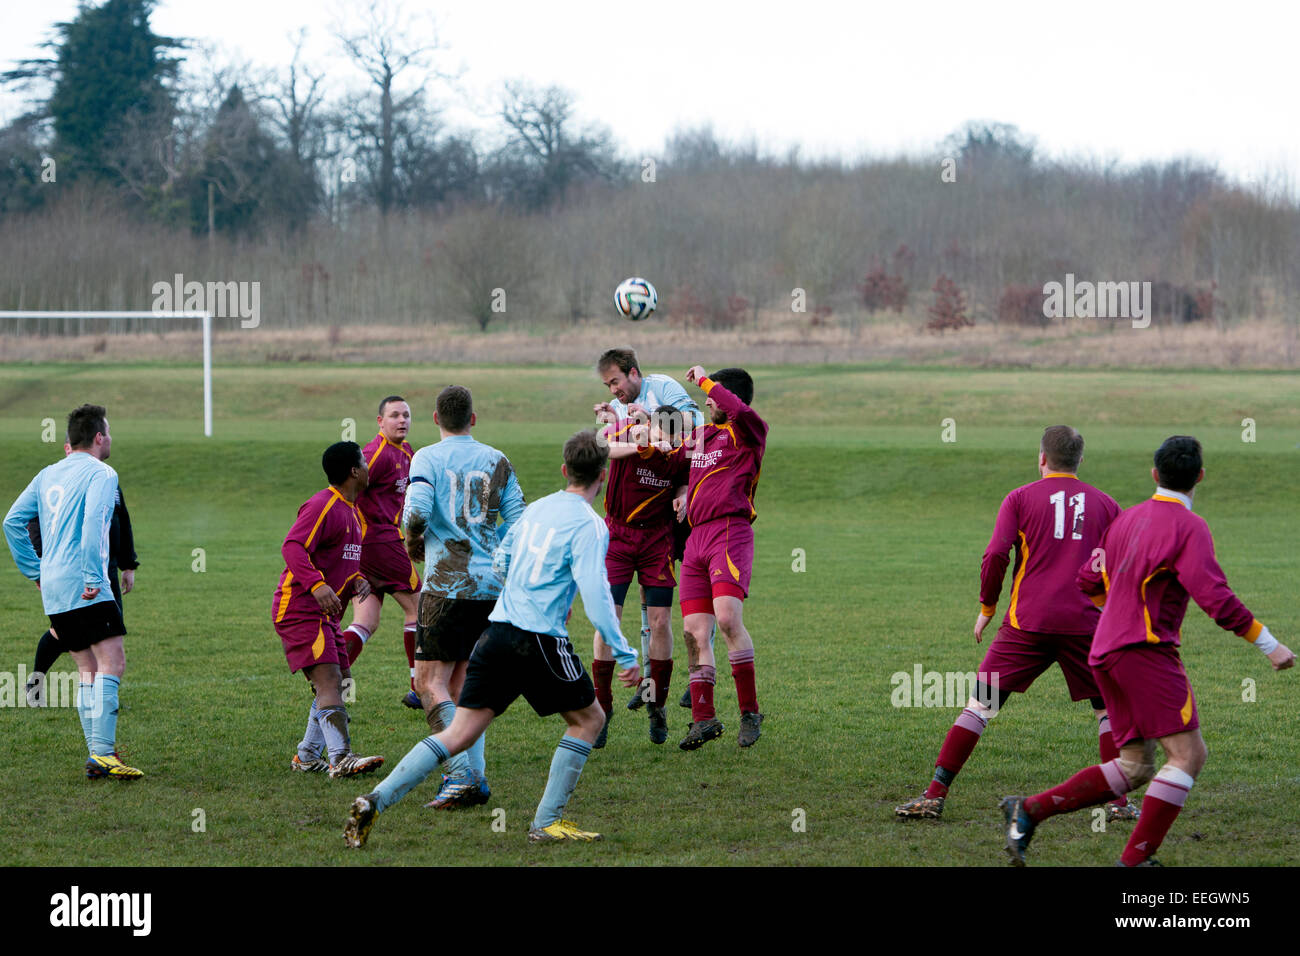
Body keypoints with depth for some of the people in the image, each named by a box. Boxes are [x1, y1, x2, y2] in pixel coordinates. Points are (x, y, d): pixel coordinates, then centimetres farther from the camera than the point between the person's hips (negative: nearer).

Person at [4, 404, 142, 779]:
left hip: (53, 592, 8)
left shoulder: (48, 475, 18)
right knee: (111, 664, -11)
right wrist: (93, 577, -19)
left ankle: (95, 754, 9)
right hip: (85, 590, -8)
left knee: (88, 670, 13)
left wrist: (35, 571, 21)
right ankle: (102, 754, -21)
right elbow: (93, 521, -20)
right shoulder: (100, 473, -5)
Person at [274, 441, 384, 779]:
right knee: (329, 679, -20)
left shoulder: (351, 510, 19)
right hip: (299, 609, -10)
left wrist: (357, 580, 6)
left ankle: (308, 756, 17)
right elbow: (292, 546, -24)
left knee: (342, 682, 10)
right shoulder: (322, 506, -13)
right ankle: (341, 758, -29)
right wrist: (317, 584, -36)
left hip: (325, 615, 10)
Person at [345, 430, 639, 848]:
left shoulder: (536, 509, 14)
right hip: (539, 641, -6)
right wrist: (625, 656, -10)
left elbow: (501, 560, 26)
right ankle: (547, 824, 10)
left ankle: (375, 801, -9)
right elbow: (596, 597, -15)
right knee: (589, 718, 15)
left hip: (497, 629, 6)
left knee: (459, 734, 4)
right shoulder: (589, 526, -8)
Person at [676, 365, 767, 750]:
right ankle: (703, 718, 5)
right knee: (695, 632, 0)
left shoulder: (748, 433, 1)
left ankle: (750, 713, -15)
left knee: (728, 619, -23)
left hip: (730, 533, -7)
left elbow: (739, 410, -22)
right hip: (696, 537, 7)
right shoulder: (699, 434, 23)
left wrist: (705, 380, -11)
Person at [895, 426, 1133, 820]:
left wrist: (987, 607, 7)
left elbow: (995, 555, -5)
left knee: (979, 705, 2)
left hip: (1027, 623, -1)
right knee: (1109, 709, 16)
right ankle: (1119, 801, 8)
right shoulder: (1104, 503, 10)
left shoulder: (1020, 498, 6)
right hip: (1085, 623, 1)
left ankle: (934, 795, -3)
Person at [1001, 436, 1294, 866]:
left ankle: (1029, 810, 3)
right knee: (1188, 753, -8)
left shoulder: (1127, 520, 16)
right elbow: (1216, 597, -17)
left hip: (1107, 653, 8)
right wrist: (1268, 644, -11)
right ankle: (1135, 860, -15)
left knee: (1134, 767, 10)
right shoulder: (1189, 526, -8)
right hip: (1145, 649, -8)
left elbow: (1089, 581, 24)